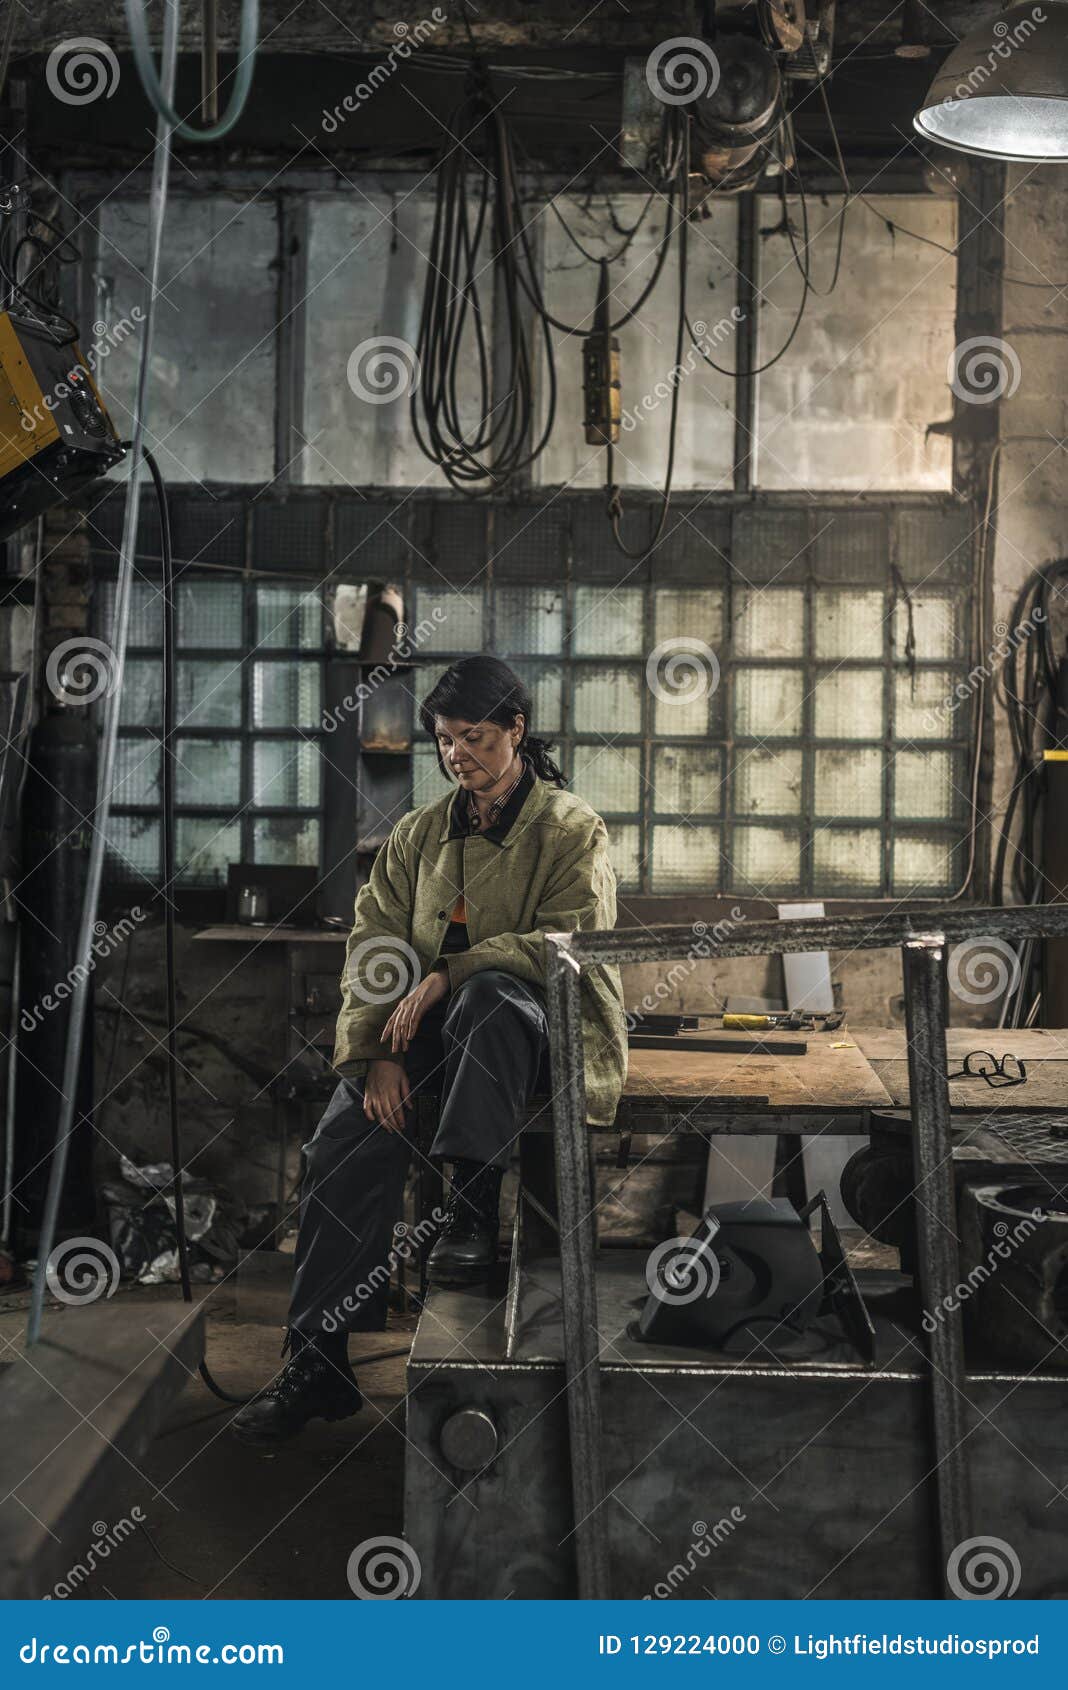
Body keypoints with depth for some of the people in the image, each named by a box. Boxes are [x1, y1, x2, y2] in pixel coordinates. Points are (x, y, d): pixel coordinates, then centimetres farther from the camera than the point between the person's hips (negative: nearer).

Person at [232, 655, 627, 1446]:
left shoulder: (572, 829, -1)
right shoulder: (420, 833, 12)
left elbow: (570, 945, -14)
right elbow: (374, 944, 3)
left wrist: (449, 976, -21)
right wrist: (377, 1055, -13)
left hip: (541, 1027, -4)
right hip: (430, 1029, 4)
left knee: (489, 995, -40)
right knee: (347, 1138, -22)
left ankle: (472, 1212, -32)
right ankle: (318, 1362, -17)